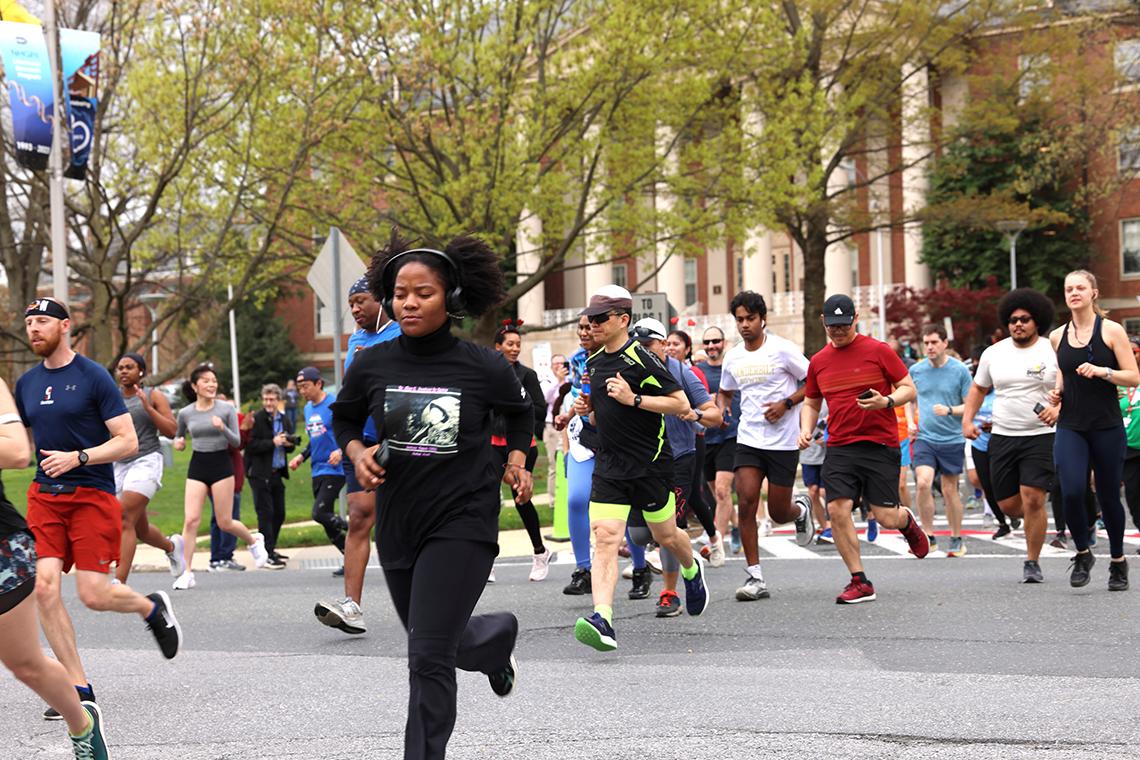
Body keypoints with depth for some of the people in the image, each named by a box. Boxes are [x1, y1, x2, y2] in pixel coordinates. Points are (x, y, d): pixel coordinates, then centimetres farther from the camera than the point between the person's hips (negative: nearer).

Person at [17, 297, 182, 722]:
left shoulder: (93, 377, -6)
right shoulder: (27, 384, 10)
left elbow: (128, 442, -9)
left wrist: (77, 457, -20)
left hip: (92, 495, -5)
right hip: (44, 496, 5)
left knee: (92, 595, -9)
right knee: (43, 588, -11)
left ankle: (152, 607, 25)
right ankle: (79, 688, -2)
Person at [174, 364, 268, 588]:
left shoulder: (226, 409, -3)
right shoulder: (186, 413, 3)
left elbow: (236, 441, -2)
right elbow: (179, 435, 22)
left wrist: (222, 428, -20)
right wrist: (178, 442, -1)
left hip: (221, 463, -2)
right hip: (197, 466, 2)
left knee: (225, 523, 1)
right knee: (191, 519, -12)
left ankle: (254, 540, 33)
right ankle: (187, 572, -6)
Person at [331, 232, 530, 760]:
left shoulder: (484, 368, -10)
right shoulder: (372, 366, -6)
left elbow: (521, 413, 12)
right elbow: (344, 417, 13)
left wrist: (517, 462, 0)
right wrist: (357, 453, -5)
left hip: (462, 523, -4)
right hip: (397, 526, 4)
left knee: (428, 658, -15)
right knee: (435, 643, 22)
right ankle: (497, 638, 55)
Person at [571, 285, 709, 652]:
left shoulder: (641, 359, -13)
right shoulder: (594, 363, 11)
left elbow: (682, 404, -15)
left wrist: (633, 399, -22)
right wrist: (587, 409, 4)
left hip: (650, 463, -5)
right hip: (609, 466, 5)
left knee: (666, 535, 13)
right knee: (604, 538, -12)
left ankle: (692, 570, 48)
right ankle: (602, 620, -23)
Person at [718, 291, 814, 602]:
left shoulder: (782, 349, -8)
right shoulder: (732, 357, 6)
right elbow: (725, 392, 24)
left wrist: (786, 404, -15)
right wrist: (720, 410, 3)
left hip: (783, 441, -3)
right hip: (748, 440, 3)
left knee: (779, 513, 3)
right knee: (746, 502, -12)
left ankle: (801, 510, 42)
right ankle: (755, 577, -7)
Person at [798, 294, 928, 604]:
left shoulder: (878, 351, -2)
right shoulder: (818, 362, 10)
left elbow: (909, 389, 0)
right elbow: (811, 403, 22)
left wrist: (886, 401, -20)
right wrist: (806, 429, 3)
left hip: (880, 445, -3)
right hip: (839, 448, 3)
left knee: (885, 517, -5)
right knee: (837, 510, -12)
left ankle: (908, 522, 35)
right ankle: (860, 582, -1)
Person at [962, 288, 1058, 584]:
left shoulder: (1053, 352, -4)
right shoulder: (993, 353, 8)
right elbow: (978, 388, 19)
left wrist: (1058, 409, -22)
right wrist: (967, 419, 6)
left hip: (1040, 436, -4)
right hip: (1002, 436, 4)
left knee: (1032, 499, -15)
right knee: (1007, 504, 5)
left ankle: (1032, 563, 0)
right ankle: (1040, 523, 38)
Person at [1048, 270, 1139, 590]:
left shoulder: (1111, 331, -3)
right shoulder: (1057, 337, 7)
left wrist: (1103, 372, -20)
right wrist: (1057, 391, 4)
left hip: (1107, 427, -2)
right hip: (1070, 428, 2)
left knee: (1108, 496, 6)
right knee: (1072, 492, -16)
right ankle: (1083, 554, 6)